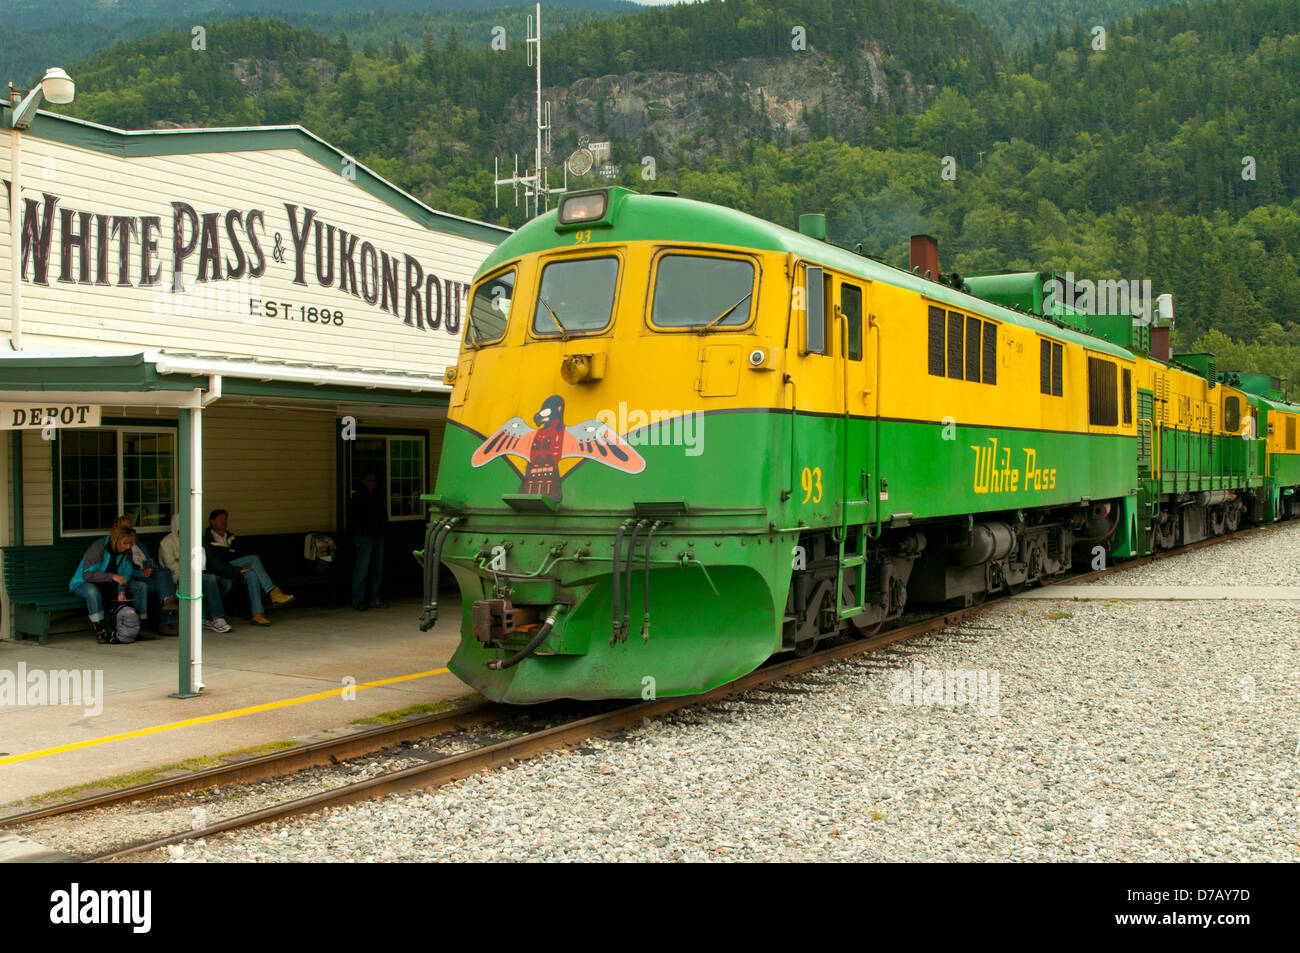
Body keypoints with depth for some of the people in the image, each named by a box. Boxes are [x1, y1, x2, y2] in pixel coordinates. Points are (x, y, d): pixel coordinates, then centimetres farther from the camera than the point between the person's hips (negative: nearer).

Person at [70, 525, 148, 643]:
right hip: (85, 584, -6)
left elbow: (126, 575, 0)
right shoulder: (97, 548, -24)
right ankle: (100, 630, -31)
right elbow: (87, 574, -28)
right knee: (93, 592, -42)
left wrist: (122, 591, -21)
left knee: (141, 586, -9)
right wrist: (112, 577, -36)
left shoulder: (127, 552, -3)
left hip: (110, 585, 6)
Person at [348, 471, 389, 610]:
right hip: (364, 538, -7)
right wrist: (362, 532, -11)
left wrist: (382, 529, 10)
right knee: (362, 570, -8)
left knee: (377, 570, 8)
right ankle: (358, 600, -2)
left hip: (379, 537, 7)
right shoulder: (357, 498, -5)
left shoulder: (380, 497, 15)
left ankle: (373, 600, 15)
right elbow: (352, 519, -7)